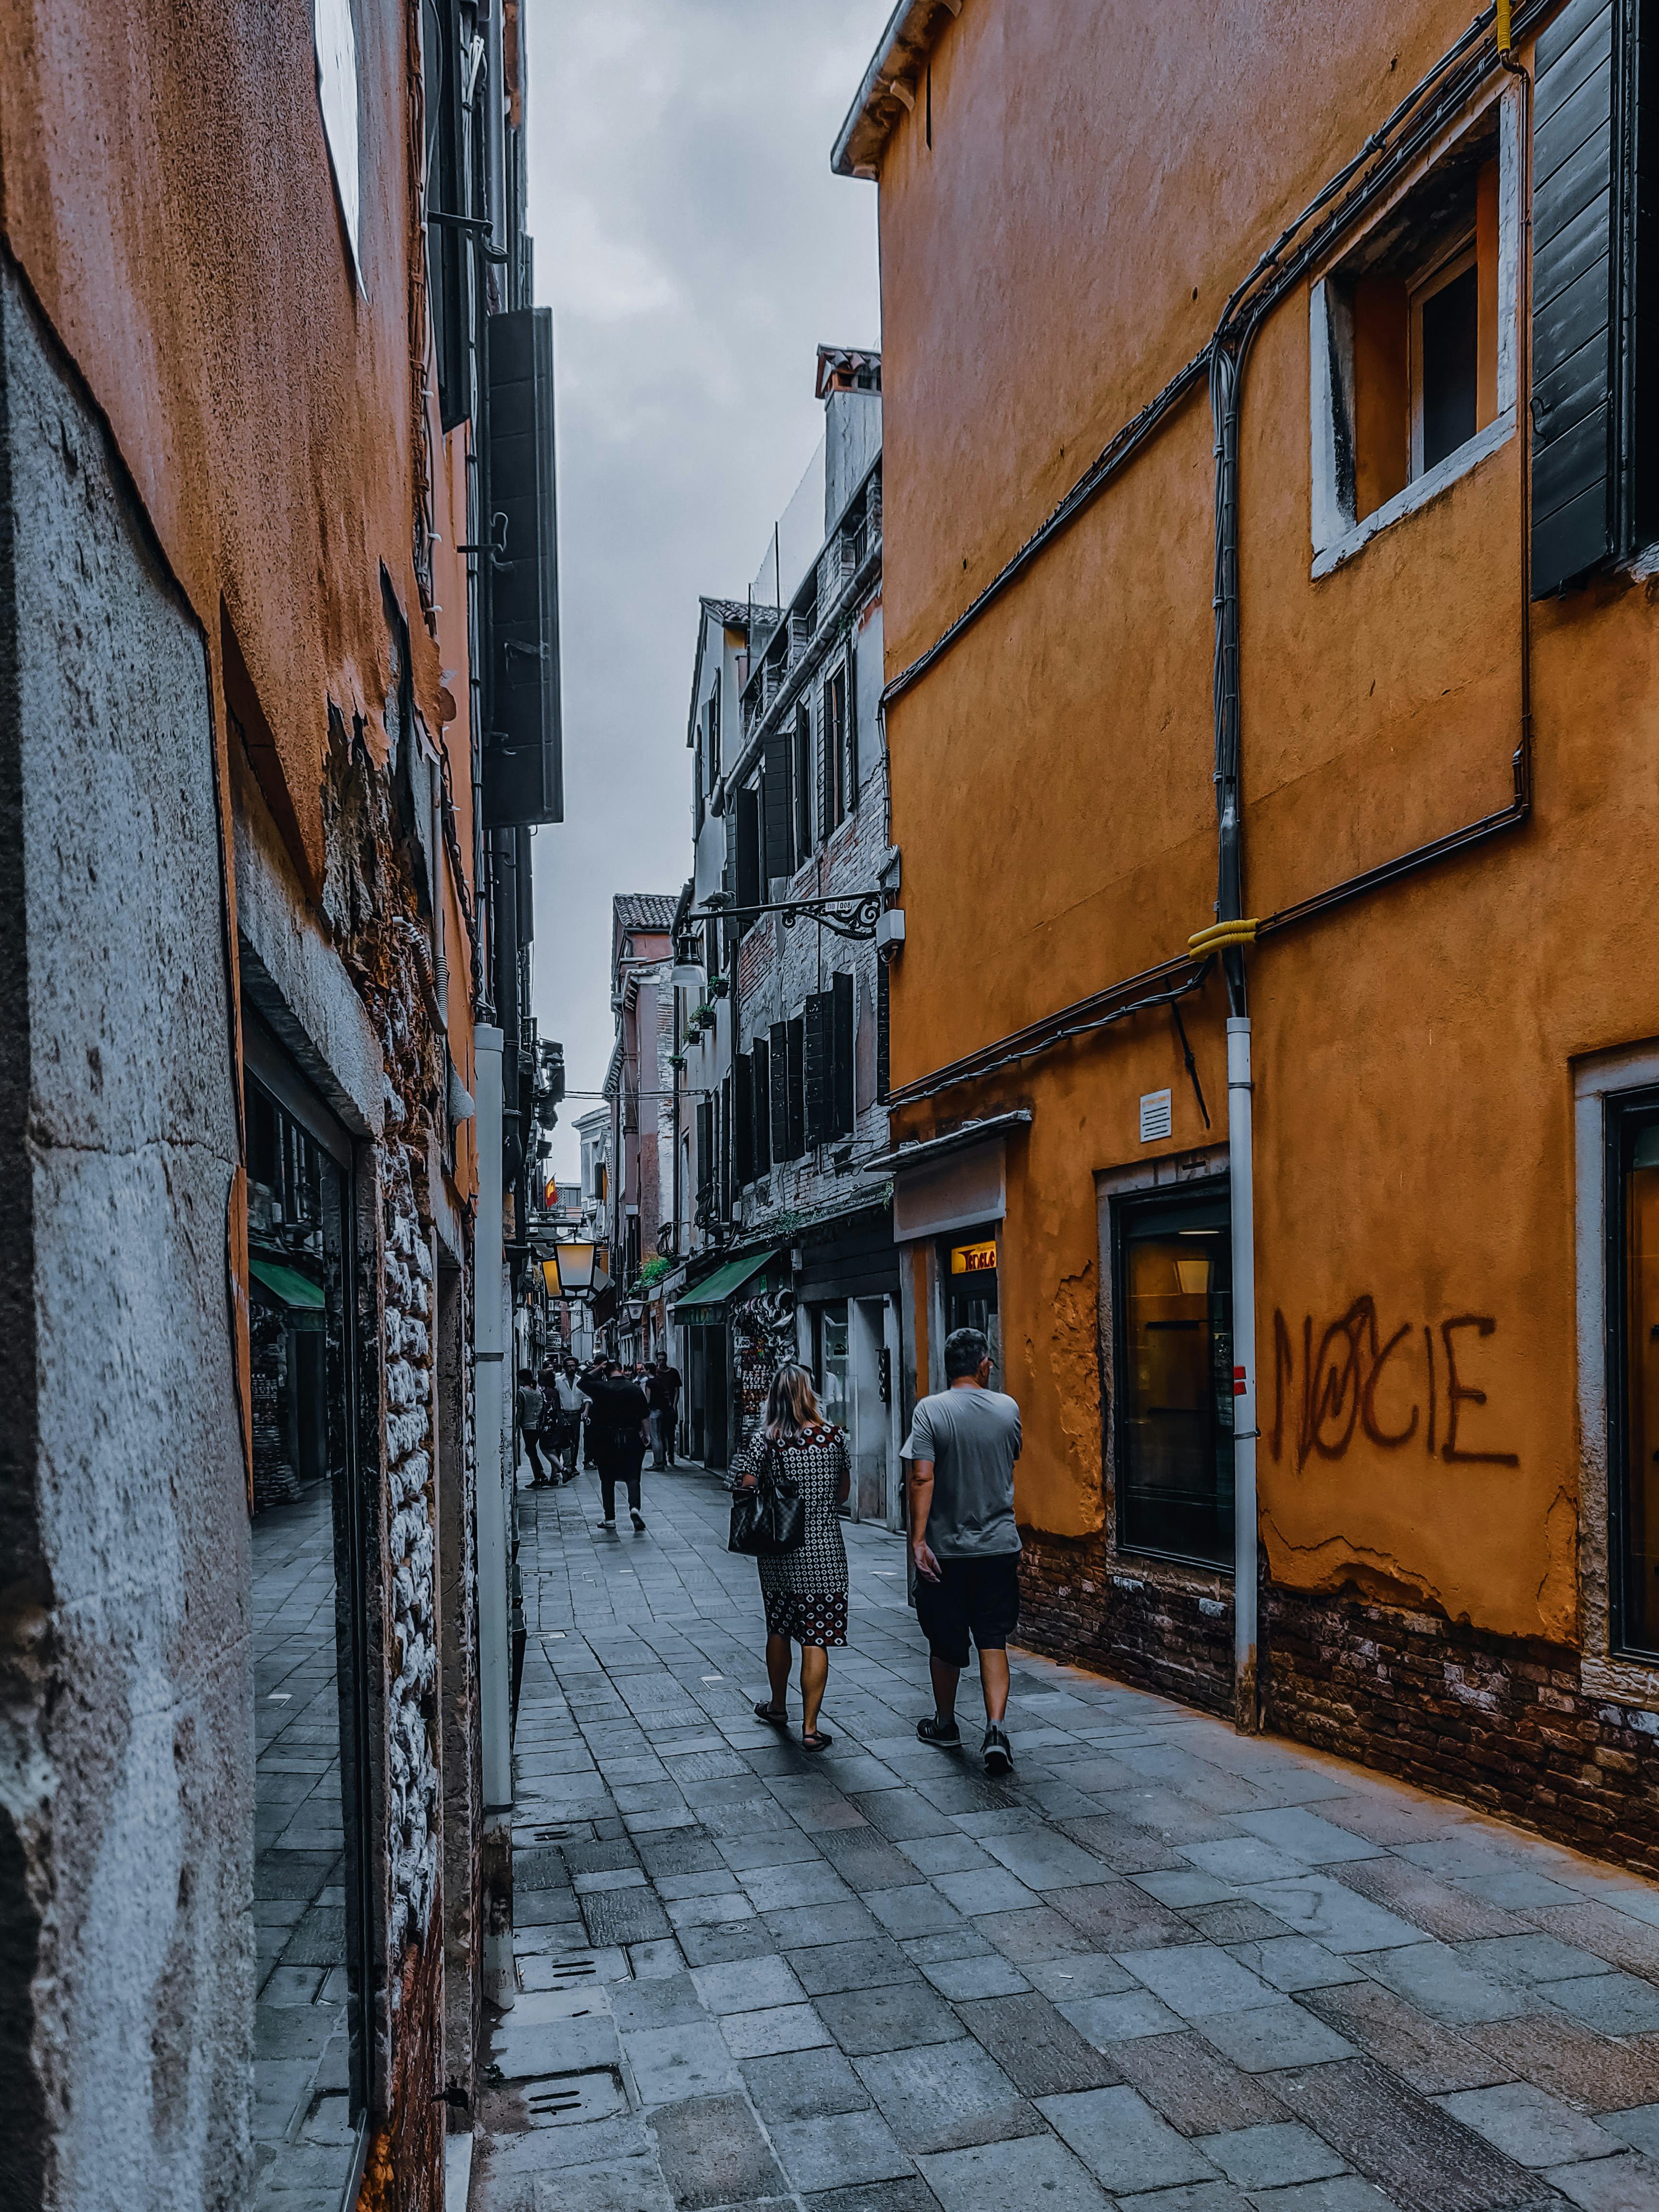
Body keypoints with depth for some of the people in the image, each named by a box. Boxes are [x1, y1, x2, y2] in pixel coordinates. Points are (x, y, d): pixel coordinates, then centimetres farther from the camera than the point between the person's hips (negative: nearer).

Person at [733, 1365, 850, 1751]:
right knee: (815, 1640, 1)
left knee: (779, 1631, 20)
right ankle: (810, 1728, 2)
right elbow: (844, 1491, 6)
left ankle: (778, 1706, 37)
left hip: (779, 1553, 1)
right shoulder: (834, 1436, -5)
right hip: (824, 1551, -1)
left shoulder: (765, 1442, -8)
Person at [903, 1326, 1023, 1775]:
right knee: (993, 1641, 5)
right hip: (1000, 1546, 2)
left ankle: (945, 1722, 29)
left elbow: (922, 1478, -17)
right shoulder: (1008, 1409, 0)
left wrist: (917, 1540, -15)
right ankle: (996, 1729, -9)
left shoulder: (930, 1410, -10)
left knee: (945, 1641, 13)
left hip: (946, 1550, -2)